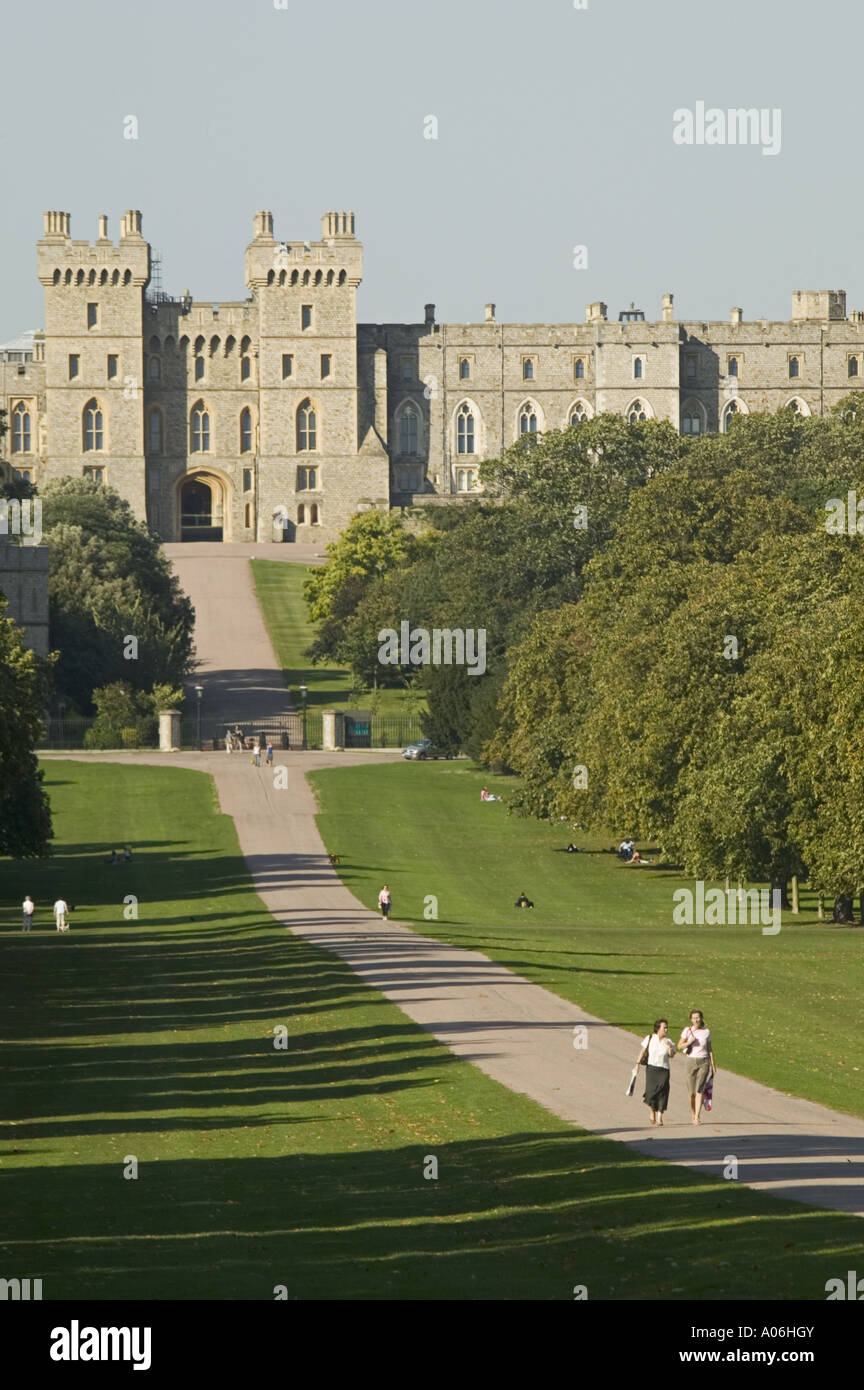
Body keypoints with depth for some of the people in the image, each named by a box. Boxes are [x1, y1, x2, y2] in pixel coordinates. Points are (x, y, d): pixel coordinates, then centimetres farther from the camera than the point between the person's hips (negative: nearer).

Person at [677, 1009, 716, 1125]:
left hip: (703, 1063, 0)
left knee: (700, 1090, -14)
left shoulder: (706, 1032, 5)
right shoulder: (687, 1030, 1)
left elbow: (709, 1050, 11)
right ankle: (693, 1115, 24)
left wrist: (713, 1064, 9)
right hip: (691, 1062, 0)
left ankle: (697, 1117, -19)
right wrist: (689, 1042, -17)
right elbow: (679, 1047, 1)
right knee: (692, 1091, 4)